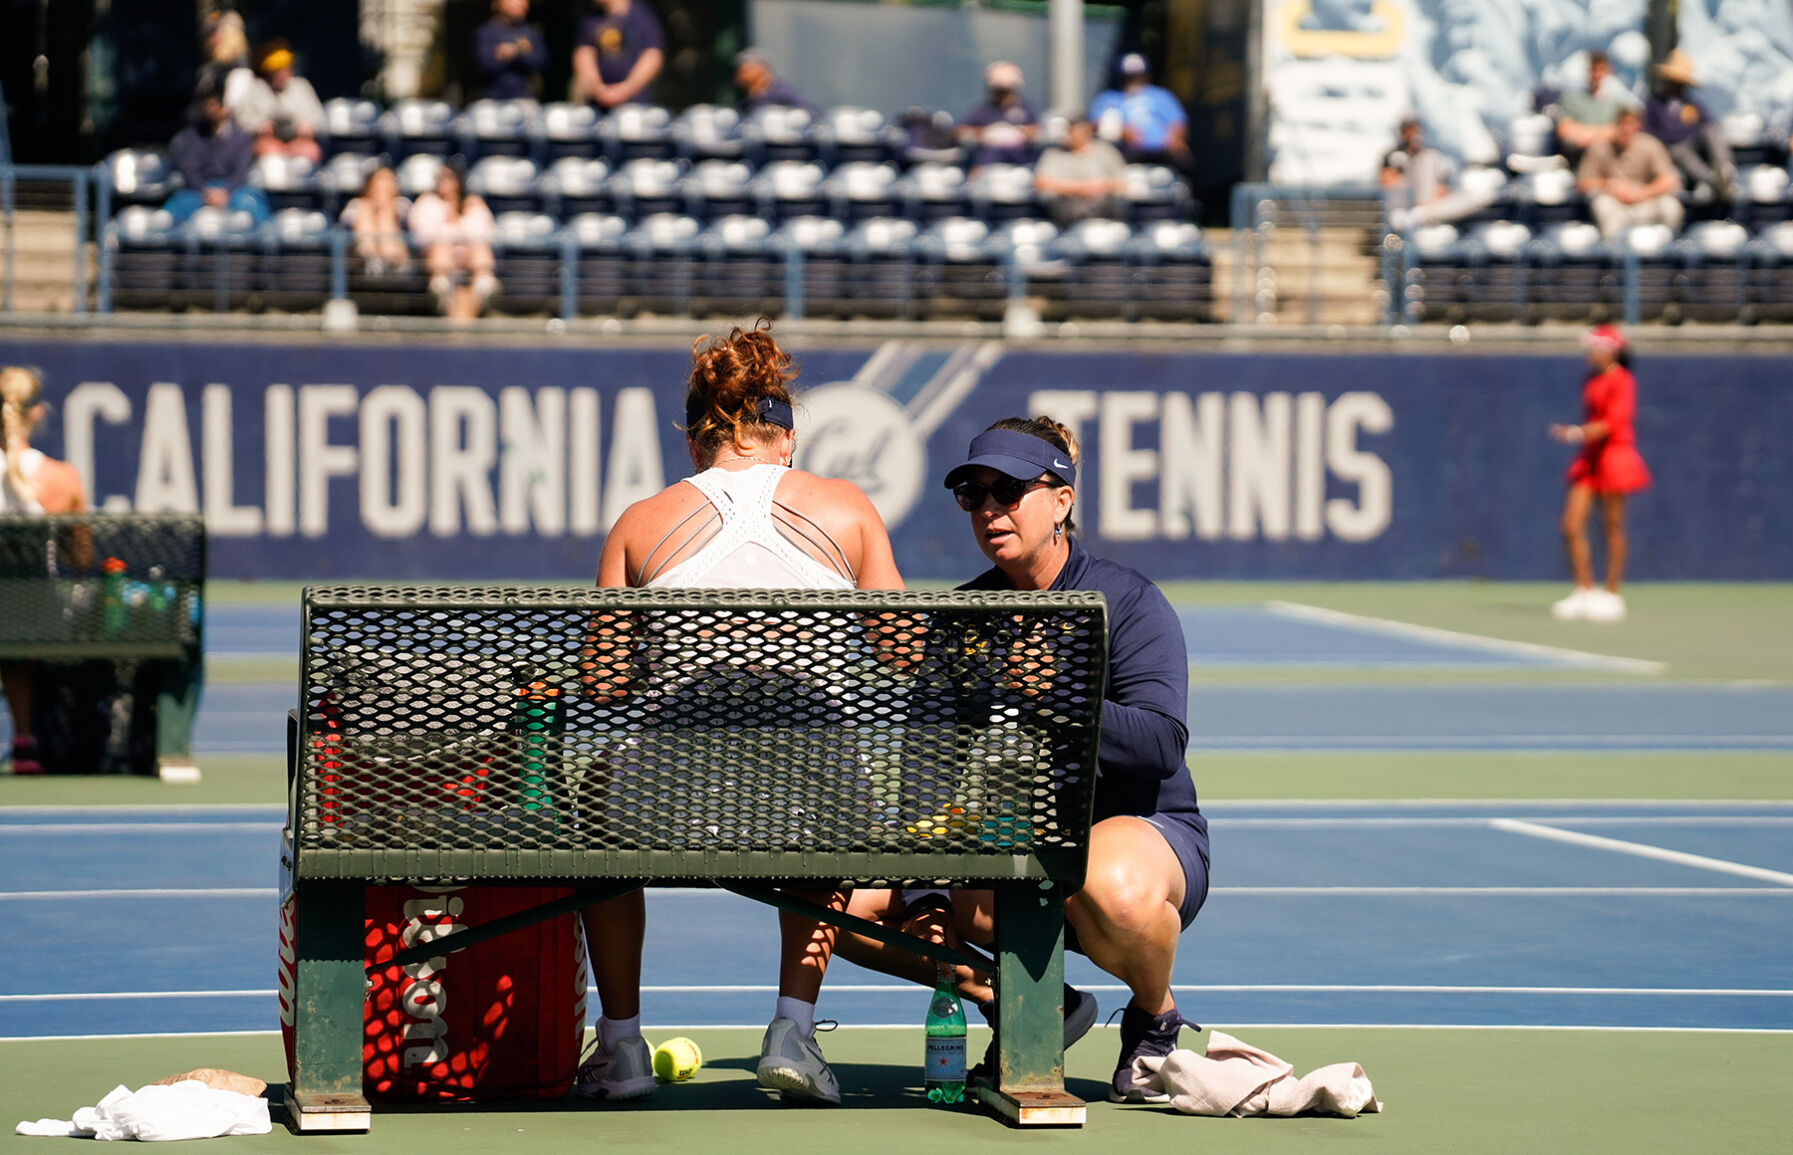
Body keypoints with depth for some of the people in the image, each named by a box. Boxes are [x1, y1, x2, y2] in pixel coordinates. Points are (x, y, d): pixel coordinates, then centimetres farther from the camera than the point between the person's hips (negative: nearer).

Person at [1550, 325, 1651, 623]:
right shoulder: (1591, 381, 14)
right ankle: (1585, 591, 6)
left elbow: (1614, 422, -18)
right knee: (1571, 526, -1)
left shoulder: (1621, 381, -9)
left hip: (1613, 454, -8)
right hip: (1589, 456, 8)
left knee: (1612, 527, 0)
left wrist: (1579, 433, -26)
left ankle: (1612, 595, 7)